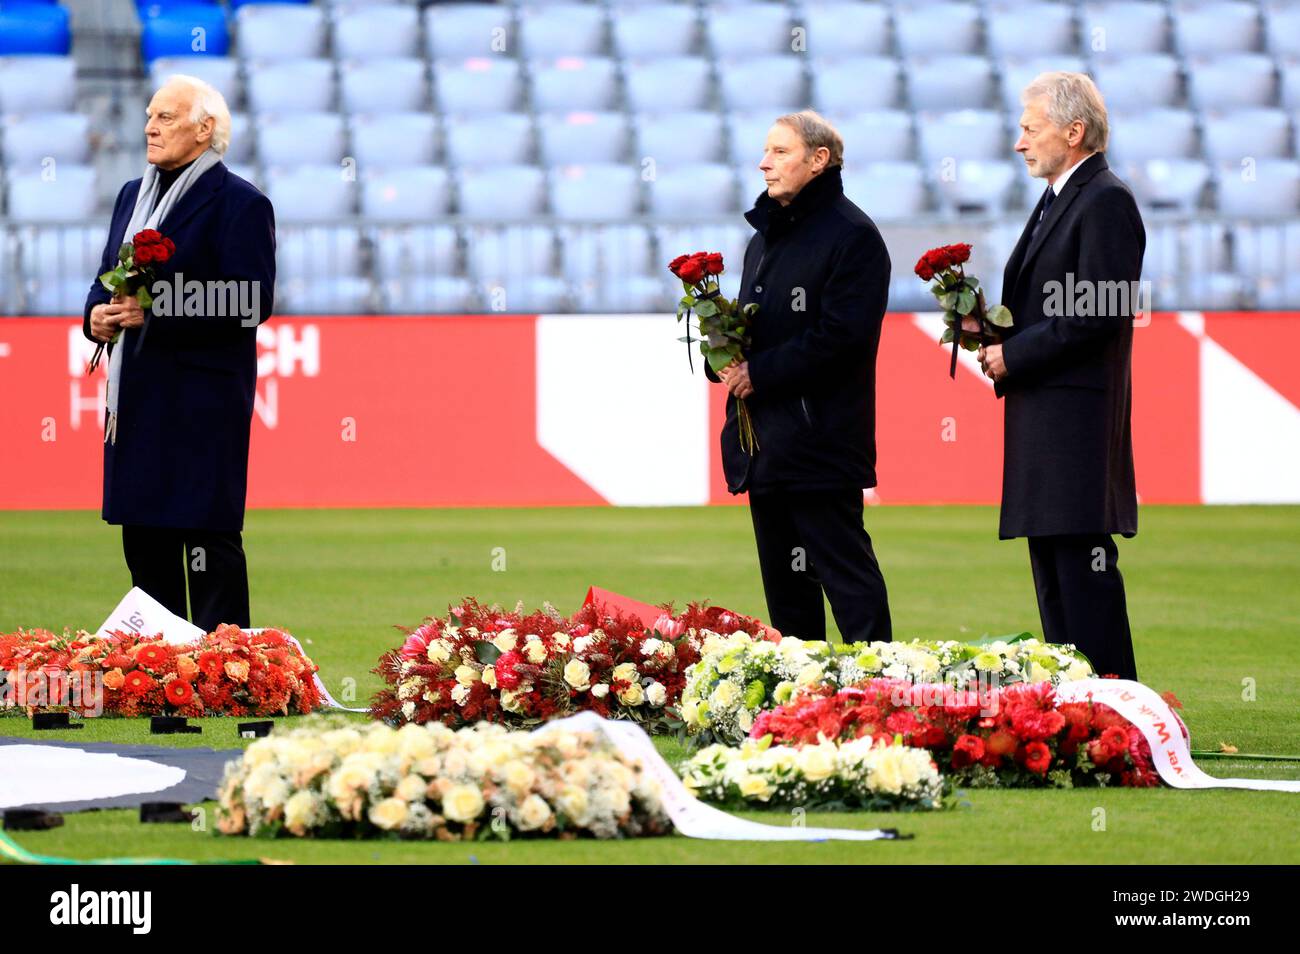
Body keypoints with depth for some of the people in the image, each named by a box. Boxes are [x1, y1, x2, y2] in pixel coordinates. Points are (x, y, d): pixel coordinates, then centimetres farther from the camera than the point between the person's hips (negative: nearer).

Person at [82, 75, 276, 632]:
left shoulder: (239, 204, -7)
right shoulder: (134, 195, 18)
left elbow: (250, 303, -15)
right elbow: (106, 280, 24)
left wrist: (156, 314, -21)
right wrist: (98, 314, 0)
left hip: (203, 401, -8)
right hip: (136, 396, 8)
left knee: (208, 539, -7)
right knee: (144, 542, 10)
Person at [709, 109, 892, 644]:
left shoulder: (852, 235, -9)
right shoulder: (766, 235, 19)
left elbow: (842, 334, -18)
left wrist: (760, 372, -15)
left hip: (820, 437, -9)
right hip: (764, 439, 9)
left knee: (845, 572, -9)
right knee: (784, 580, 10)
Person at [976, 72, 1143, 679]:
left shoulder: (1106, 202, -11)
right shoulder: (1056, 201, 20)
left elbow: (1097, 314, -19)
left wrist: (1013, 354, -14)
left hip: (1079, 417, -10)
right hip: (1041, 418, 10)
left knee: (1084, 569, -11)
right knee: (1052, 573, 10)